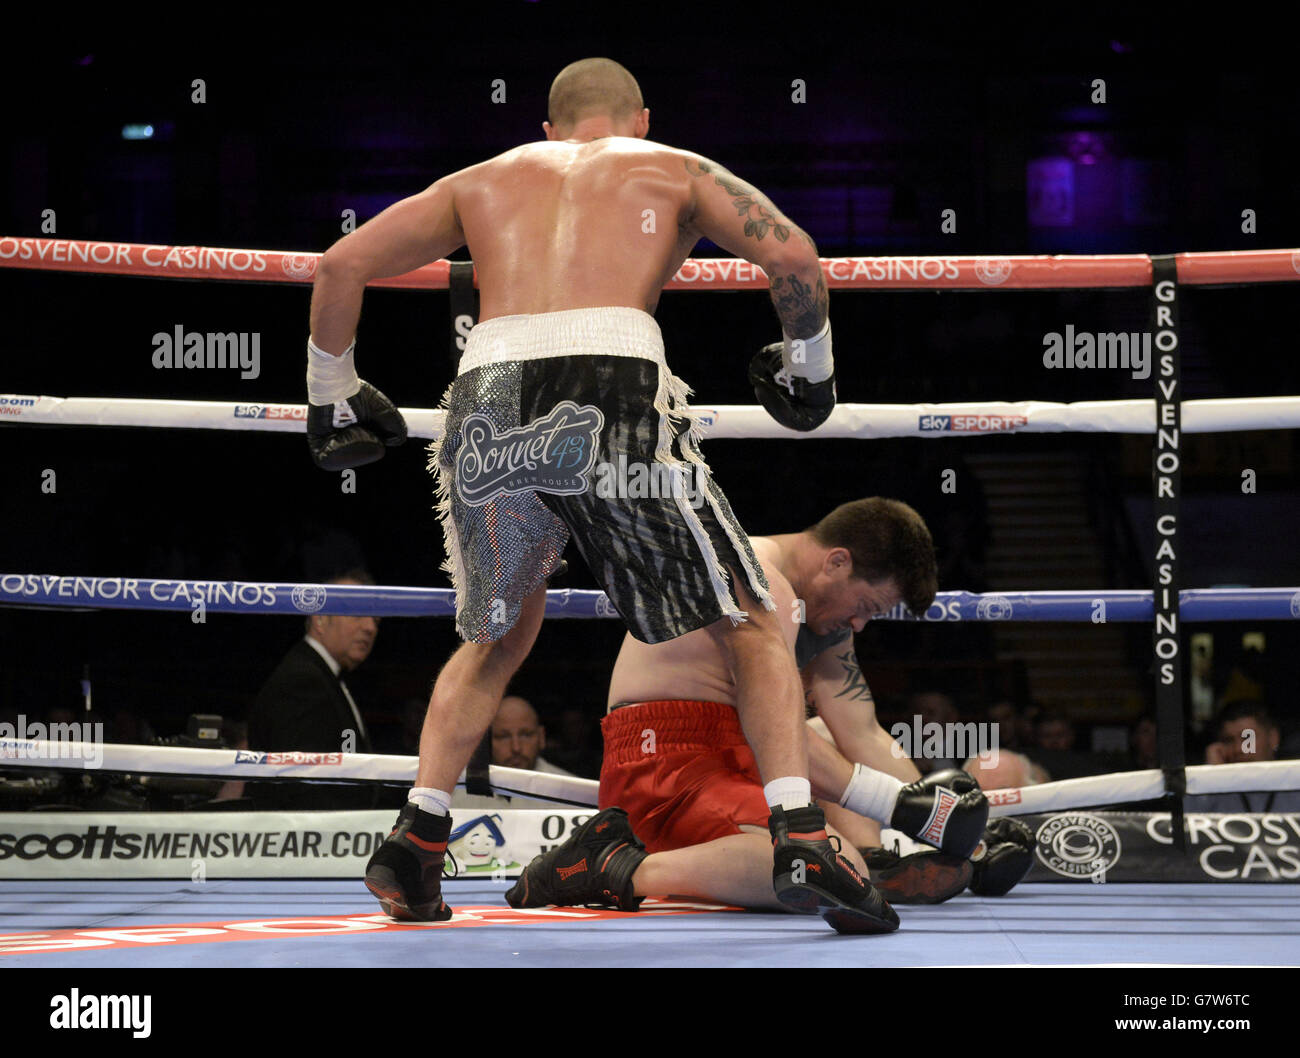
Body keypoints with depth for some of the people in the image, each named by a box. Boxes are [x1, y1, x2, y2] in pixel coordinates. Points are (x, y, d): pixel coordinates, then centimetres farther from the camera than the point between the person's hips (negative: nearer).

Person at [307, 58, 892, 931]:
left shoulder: (486, 180, 30)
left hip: (488, 406, 3)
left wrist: (331, 398, 31)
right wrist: (808, 373, 21)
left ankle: (416, 842, 18)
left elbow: (341, 265, 22)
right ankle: (799, 840, -5)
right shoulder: (675, 171, 24)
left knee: (498, 638, 28)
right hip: (616, 395, -3)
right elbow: (792, 254, 7)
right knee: (752, 625, 11)